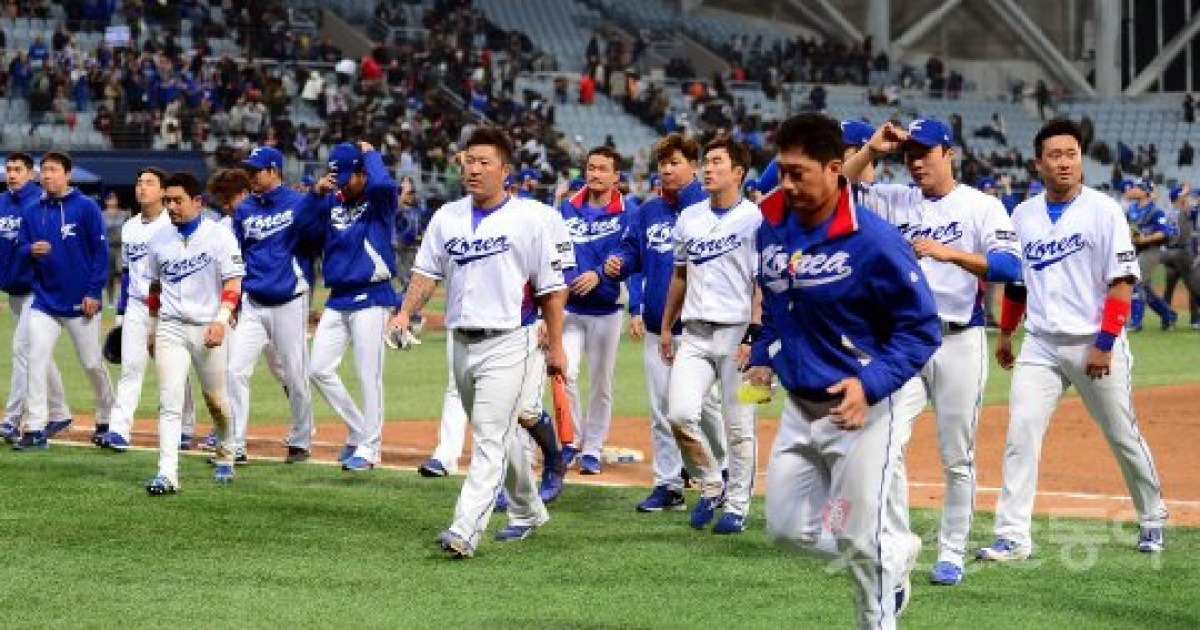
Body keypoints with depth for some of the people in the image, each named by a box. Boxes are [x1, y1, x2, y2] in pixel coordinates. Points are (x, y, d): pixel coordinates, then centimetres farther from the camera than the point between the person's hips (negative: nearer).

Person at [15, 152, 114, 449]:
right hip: (44, 300, 3)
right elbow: (20, 249, 11)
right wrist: (31, 250, -14)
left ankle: (107, 420, 26)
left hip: (80, 302, -3)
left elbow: (100, 251, -7)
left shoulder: (86, 208, -6)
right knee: (37, 360, -8)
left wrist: (93, 292, -12)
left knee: (92, 363, 6)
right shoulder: (31, 212, 6)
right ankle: (35, 428, -7)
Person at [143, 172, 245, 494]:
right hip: (170, 328, 3)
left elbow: (233, 283, -8)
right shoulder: (160, 240, 9)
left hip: (207, 327, -3)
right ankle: (167, 473, -15)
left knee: (216, 399, 9)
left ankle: (226, 455, 35)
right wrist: (152, 330, 19)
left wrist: (221, 320, -21)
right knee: (169, 401, -9)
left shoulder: (219, 236, -5)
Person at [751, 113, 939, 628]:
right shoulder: (772, 228, 1)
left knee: (857, 540, 0)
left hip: (860, 410, -7)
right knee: (786, 528, 11)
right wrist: (762, 357, 7)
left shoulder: (873, 239, -20)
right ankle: (893, 556, 33)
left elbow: (922, 327, -16)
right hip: (798, 407, 7)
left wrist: (870, 384, -26)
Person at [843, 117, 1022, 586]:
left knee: (957, 456, 4)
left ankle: (952, 553, 13)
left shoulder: (982, 207, -2)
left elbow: (1010, 267, -16)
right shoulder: (894, 201, 9)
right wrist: (872, 150, -7)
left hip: (959, 340, -3)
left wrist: (949, 252, -27)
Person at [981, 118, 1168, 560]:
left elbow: (1122, 281, -11)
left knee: (1123, 437, 7)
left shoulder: (1103, 210, -7)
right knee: (1021, 434, -9)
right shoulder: (1023, 216, 8)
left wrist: (1105, 344, -16)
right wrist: (1005, 333, 22)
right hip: (1040, 346, 3)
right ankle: (1013, 536, -8)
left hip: (1096, 344, -3)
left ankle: (1152, 519, 29)